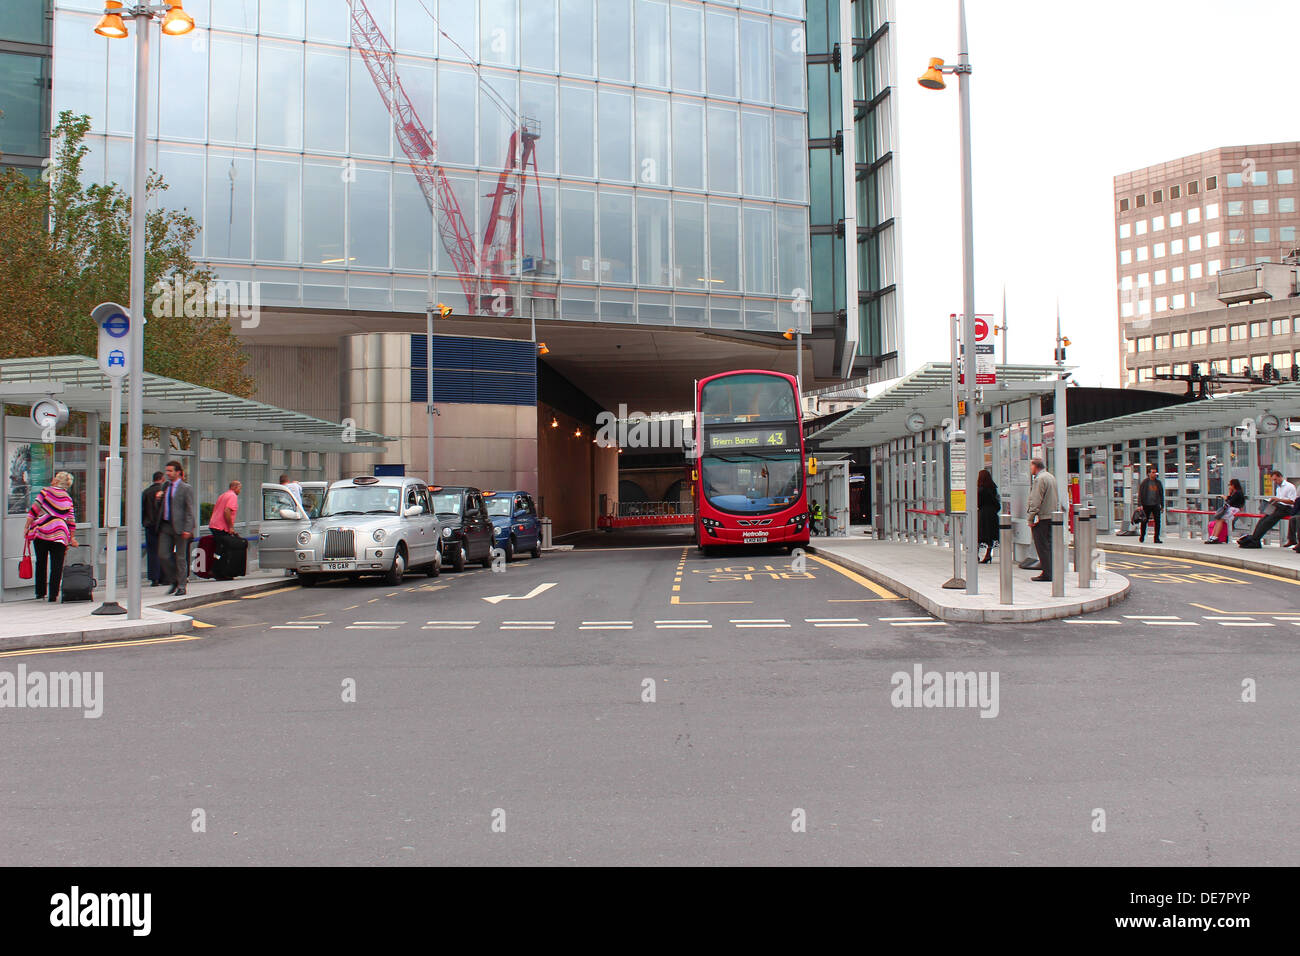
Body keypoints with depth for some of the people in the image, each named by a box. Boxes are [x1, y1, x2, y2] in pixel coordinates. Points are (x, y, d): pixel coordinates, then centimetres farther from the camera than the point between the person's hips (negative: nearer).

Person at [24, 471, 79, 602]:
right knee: (56, 566, 4)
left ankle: (40, 592, 18)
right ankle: (53, 595, -1)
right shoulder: (68, 499, 9)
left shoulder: (46, 492, 3)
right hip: (59, 534, 0)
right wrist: (72, 538, 14)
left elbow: (34, 510, -2)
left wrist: (27, 527, 3)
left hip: (40, 531, 0)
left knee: (41, 562, 13)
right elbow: (71, 520, 8)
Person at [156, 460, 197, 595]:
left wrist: (188, 529, -16)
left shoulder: (186, 488, -5)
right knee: (163, 555, 1)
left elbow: (190, 510, -9)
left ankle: (182, 586, 10)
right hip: (165, 526, 6)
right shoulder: (165, 486, 13)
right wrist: (158, 498, 0)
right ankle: (174, 581, 19)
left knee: (181, 557, 1)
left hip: (179, 527, -6)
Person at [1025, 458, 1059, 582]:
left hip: (1041, 518, -9)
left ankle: (1047, 574, -5)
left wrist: (1031, 518, -15)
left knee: (1042, 547, -5)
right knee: (1049, 545, 13)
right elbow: (1056, 499, 21)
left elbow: (1036, 501, -18)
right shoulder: (1051, 477, 15)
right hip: (1052, 516, 9)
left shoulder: (1040, 479, -14)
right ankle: (1051, 571, 15)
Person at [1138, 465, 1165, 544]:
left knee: (1157, 521, -4)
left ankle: (1157, 538, 1)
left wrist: (1162, 505, 14)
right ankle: (1142, 537, 23)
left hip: (1156, 505, 3)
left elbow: (1161, 495, 16)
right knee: (1144, 521, 5)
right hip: (1146, 505, -3)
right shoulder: (1144, 482, -2)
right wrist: (1140, 505, -12)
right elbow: (1140, 494, -4)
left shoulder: (1158, 482, 9)